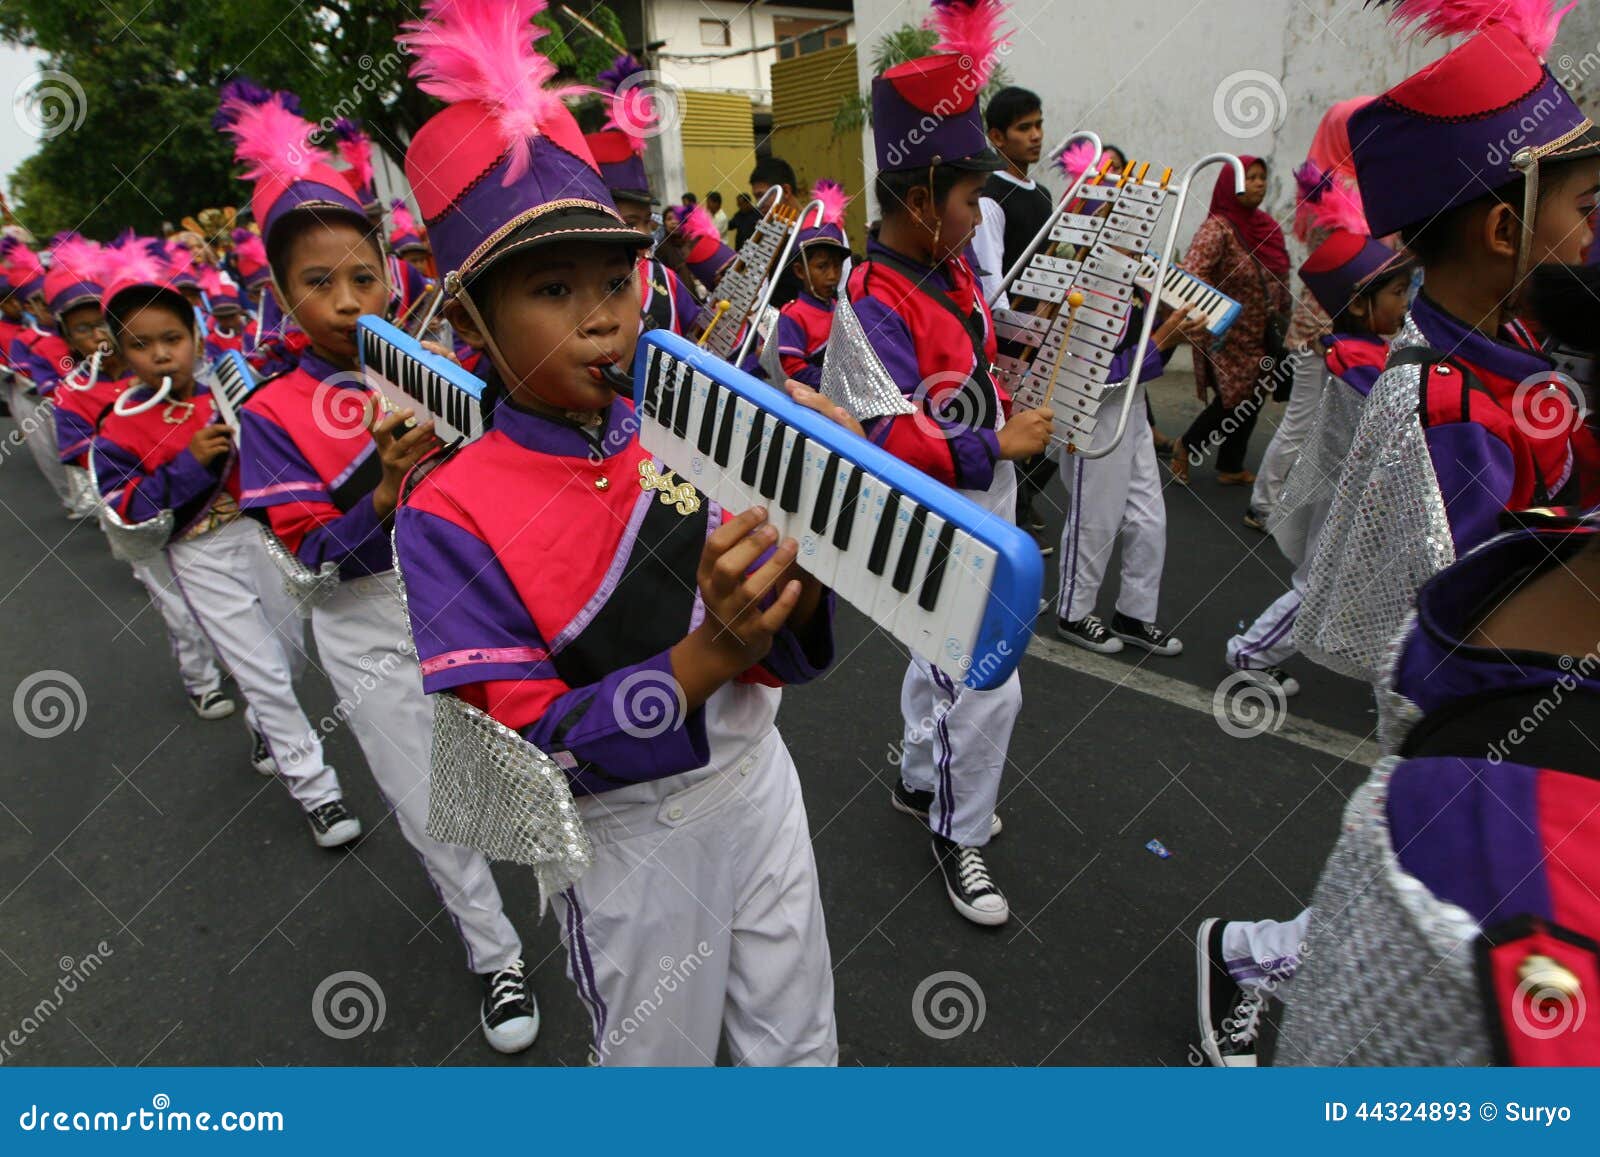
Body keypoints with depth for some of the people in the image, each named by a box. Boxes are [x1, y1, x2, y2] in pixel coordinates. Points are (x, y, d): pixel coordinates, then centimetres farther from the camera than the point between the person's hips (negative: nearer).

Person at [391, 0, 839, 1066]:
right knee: (660, 1053, 23)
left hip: (758, 775, 4)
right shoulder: (451, 517, -19)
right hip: (629, 833, -3)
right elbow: (525, 747, -22)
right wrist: (703, 655, -35)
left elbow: (781, 656, -4)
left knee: (800, 1038, 24)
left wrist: (799, 588, -27)